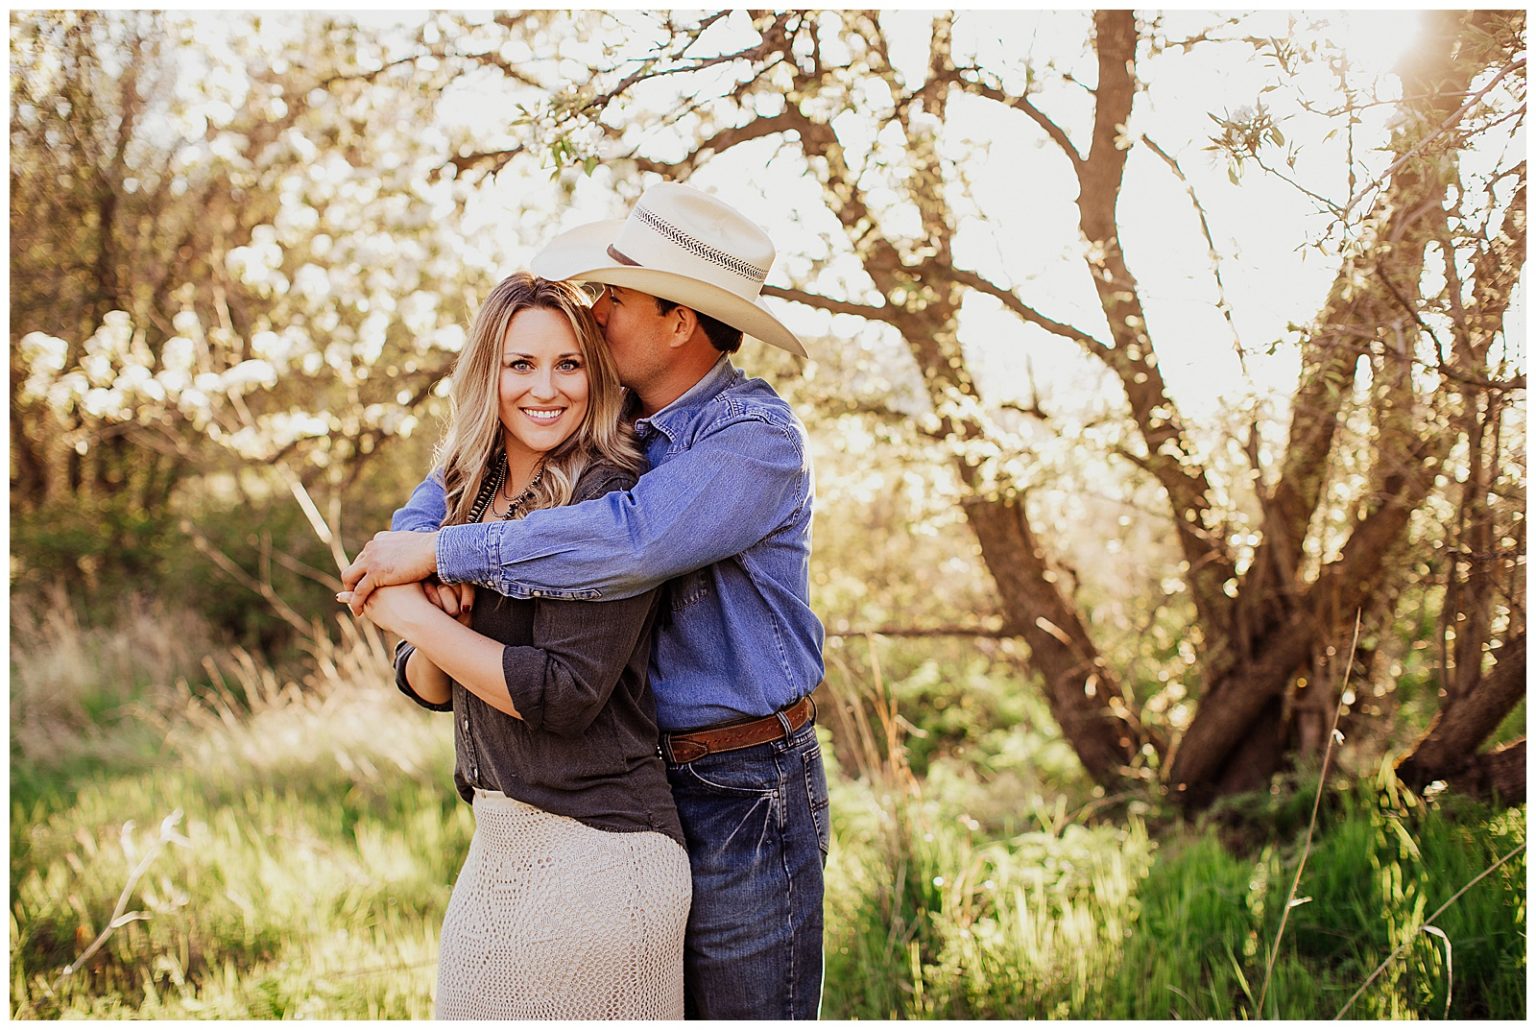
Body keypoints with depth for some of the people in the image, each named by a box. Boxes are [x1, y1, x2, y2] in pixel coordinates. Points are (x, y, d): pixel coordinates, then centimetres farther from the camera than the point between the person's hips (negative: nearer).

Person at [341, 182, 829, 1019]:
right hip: (630, 786, 7)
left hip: (745, 798, -7)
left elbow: (628, 542, -32)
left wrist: (444, 550, -24)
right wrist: (411, 540, -6)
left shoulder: (756, 435, -17)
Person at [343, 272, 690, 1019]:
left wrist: (416, 617, -12)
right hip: (497, 846, 7)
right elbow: (428, 685, 12)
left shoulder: (611, 499, -14)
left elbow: (564, 695, -20)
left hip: (593, 852, -7)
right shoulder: (475, 500, 9)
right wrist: (431, 644, -11)